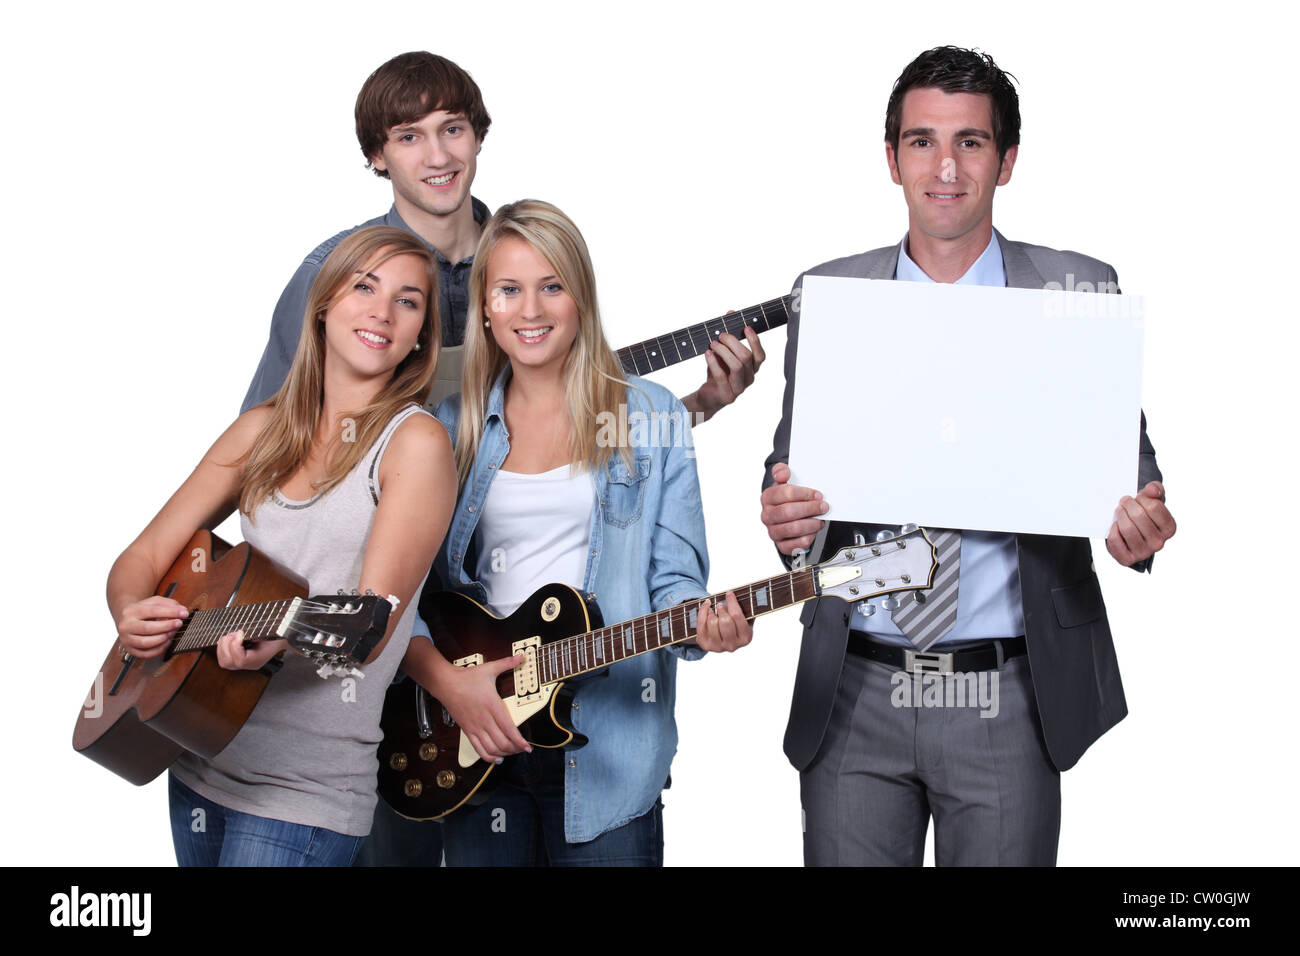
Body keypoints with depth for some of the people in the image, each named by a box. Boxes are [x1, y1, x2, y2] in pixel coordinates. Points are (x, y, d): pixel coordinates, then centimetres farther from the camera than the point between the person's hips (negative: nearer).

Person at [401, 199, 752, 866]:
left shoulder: (649, 417, 3)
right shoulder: (450, 428, 7)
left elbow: (673, 578, 1)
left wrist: (702, 623, -20)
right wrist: (445, 679, -12)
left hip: (607, 739, -1)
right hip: (473, 741, 2)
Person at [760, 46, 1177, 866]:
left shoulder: (1080, 292, 1)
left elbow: (1126, 457, 5)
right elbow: (791, 463, 10)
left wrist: (1141, 524, -17)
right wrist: (781, 514, -13)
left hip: (1011, 701, -1)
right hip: (854, 700, 1)